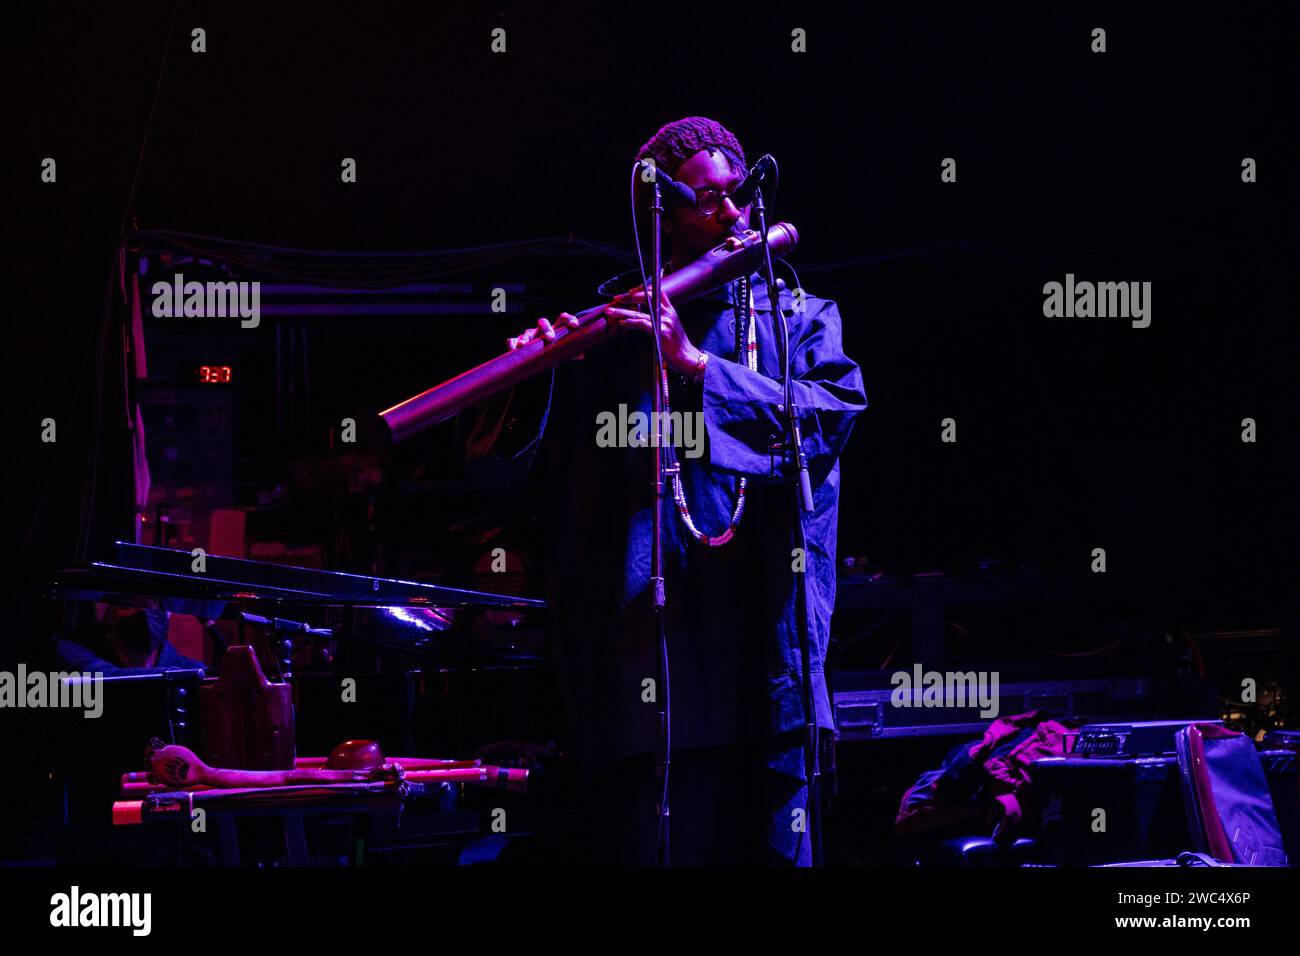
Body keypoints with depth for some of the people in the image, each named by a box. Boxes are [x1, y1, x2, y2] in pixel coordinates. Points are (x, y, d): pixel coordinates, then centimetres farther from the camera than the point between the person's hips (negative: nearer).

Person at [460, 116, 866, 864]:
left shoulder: (801, 318, 16)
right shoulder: (611, 331, 11)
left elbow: (833, 415, -6)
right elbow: (492, 457, 4)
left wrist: (698, 366, -16)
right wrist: (531, 376, -17)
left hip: (763, 652, 2)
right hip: (642, 651, -1)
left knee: (774, 847, 1)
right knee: (649, 844, -6)